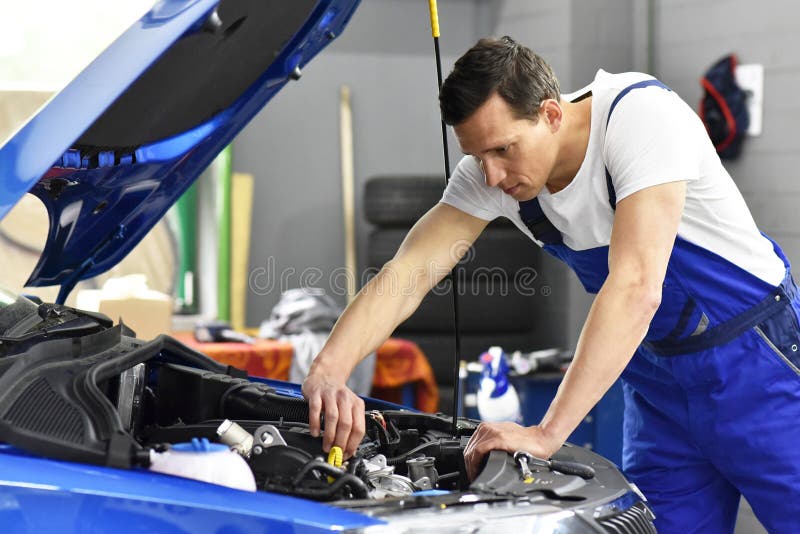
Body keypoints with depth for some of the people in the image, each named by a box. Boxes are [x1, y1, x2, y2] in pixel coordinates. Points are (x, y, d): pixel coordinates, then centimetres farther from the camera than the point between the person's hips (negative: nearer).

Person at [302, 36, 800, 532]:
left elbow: (635, 288, -36)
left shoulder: (642, 114, -28)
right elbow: (405, 274, -13)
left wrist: (547, 433, -38)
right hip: (659, 377, 5)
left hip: (755, 360, -5)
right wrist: (328, 372, -32)